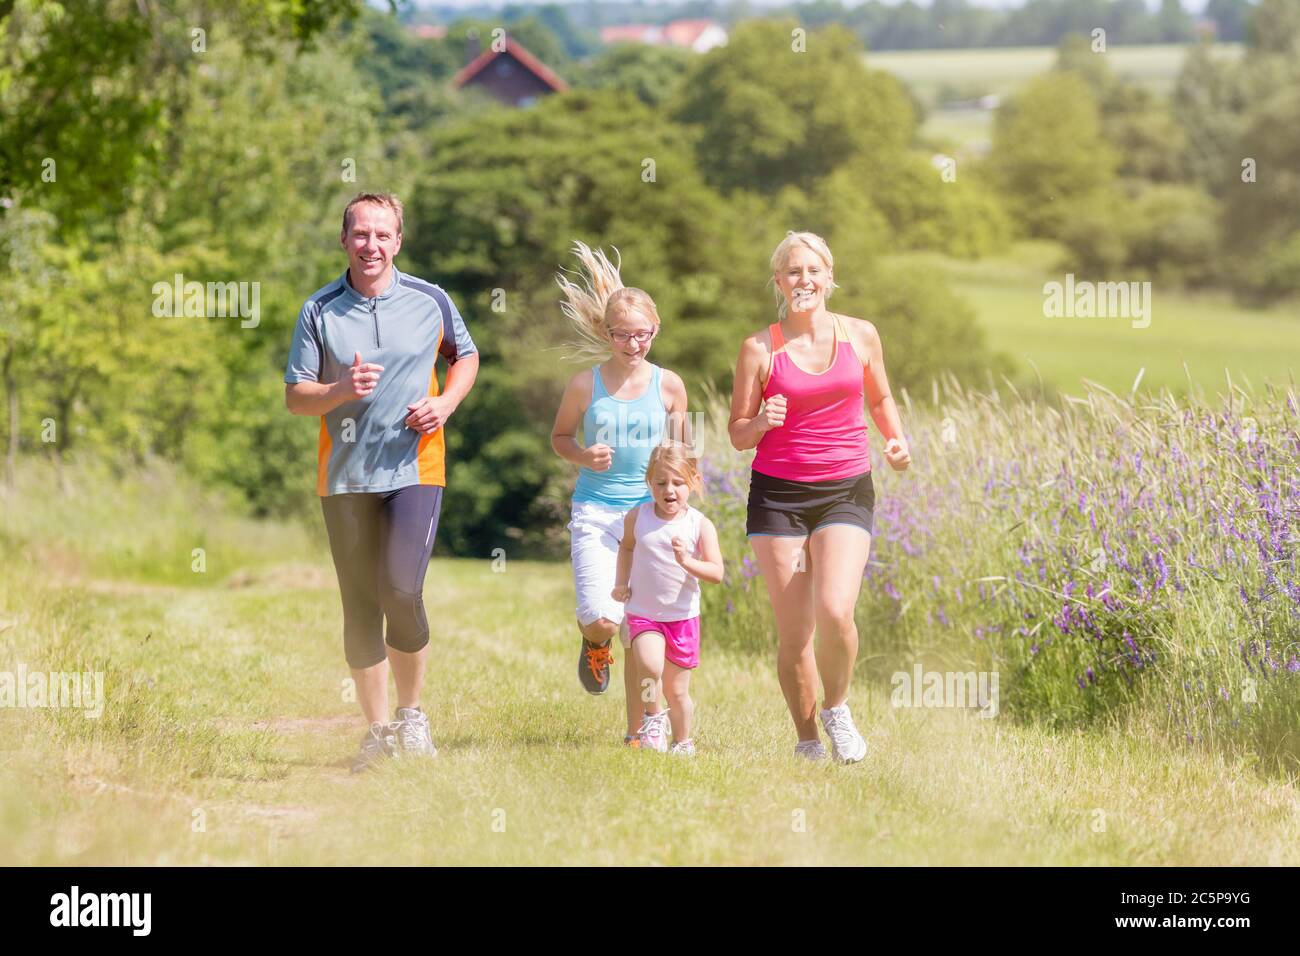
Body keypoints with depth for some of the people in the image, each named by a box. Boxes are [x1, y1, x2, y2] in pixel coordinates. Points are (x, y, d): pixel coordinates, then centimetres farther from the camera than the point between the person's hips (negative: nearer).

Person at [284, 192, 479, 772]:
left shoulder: (430, 302, 2)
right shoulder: (319, 311, 1)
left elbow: (465, 355, 19)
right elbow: (295, 396, 1)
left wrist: (446, 403, 0)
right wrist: (341, 391, -19)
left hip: (415, 469, -1)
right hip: (344, 477, 1)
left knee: (401, 594, -14)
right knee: (359, 607, 5)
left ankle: (412, 712, 7)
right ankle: (378, 730, 17)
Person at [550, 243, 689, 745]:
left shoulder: (669, 386, 0)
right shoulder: (585, 385, -3)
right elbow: (559, 436, 11)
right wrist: (583, 457, -9)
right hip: (596, 510, -1)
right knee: (603, 618, -18)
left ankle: (638, 732, 13)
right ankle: (594, 645, 21)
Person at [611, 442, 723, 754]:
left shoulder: (700, 525, -9)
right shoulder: (637, 517, -3)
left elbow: (716, 573, -14)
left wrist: (687, 562, -30)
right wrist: (621, 582, 9)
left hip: (683, 616, 0)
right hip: (642, 613, 0)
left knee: (677, 690, 7)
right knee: (650, 667, -26)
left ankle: (683, 743, 29)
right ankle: (652, 718, -1)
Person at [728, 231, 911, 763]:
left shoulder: (860, 336, 5)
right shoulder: (760, 349, -1)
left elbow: (880, 399, 22)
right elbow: (738, 435, 3)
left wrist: (896, 441, 3)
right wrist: (762, 422, -18)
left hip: (846, 491, 1)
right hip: (778, 494, -1)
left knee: (835, 611, -19)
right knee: (793, 631, -1)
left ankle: (836, 709, 9)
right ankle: (806, 738, 17)